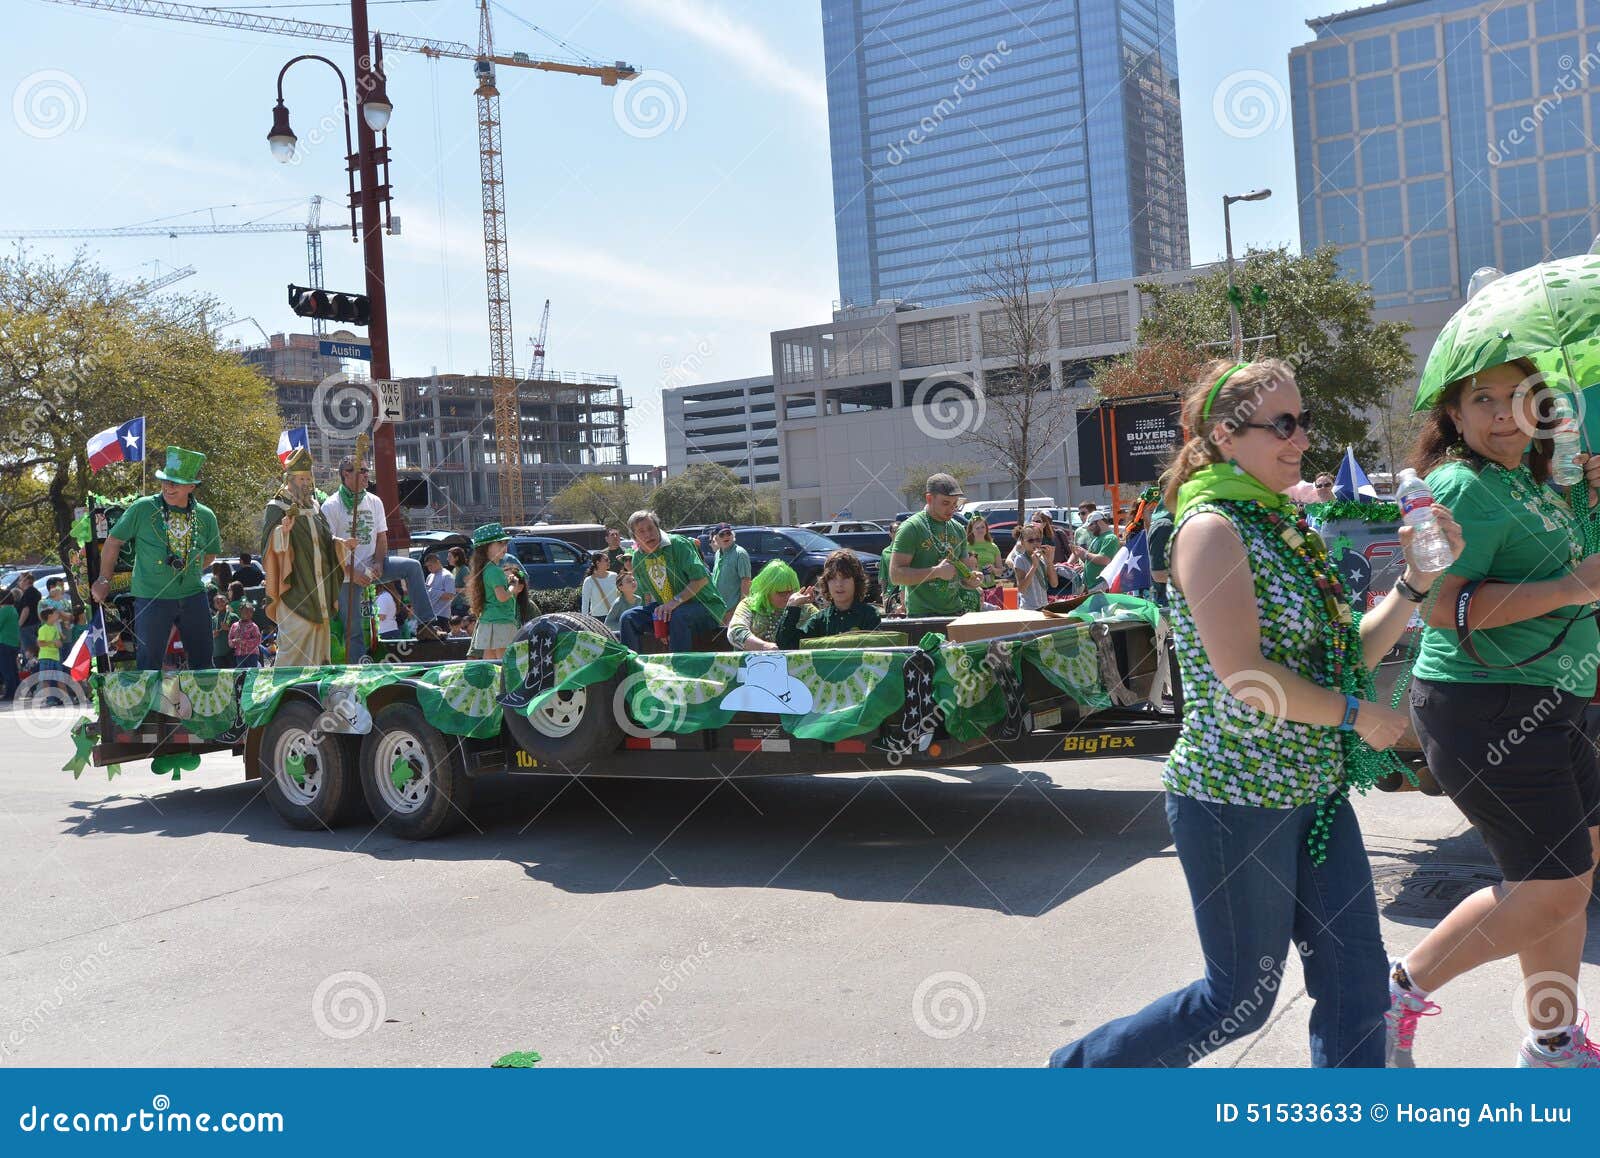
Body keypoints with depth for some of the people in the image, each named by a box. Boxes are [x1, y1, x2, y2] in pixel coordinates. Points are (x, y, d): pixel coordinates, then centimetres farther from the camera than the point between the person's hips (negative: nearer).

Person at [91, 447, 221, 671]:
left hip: (193, 596, 3)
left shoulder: (205, 516, 2)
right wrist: (104, 580, 6)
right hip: (151, 599, -3)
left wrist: (186, 574, 12)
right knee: (149, 664, 1)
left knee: (204, 661, 10)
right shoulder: (142, 508, -7)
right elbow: (113, 542, 3)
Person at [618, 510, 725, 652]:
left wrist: (675, 601, -32)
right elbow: (646, 593, 14)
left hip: (704, 606, -6)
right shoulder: (638, 558, 5)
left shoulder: (678, 544, -15)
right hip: (666, 608, 7)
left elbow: (701, 579, -24)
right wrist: (655, 619, -4)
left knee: (679, 615, -38)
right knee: (629, 618, -8)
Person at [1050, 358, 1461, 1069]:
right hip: (1235, 798, -8)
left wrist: (1419, 578, 1)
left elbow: (1348, 651, 12)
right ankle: (1082, 1071, 25)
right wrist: (1356, 715, -12)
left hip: (1314, 792, 8)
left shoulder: (1285, 525, 11)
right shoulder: (1211, 528, -15)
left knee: (1357, 984, 9)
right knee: (1242, 998, 5)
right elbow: (1244, 677, -23)